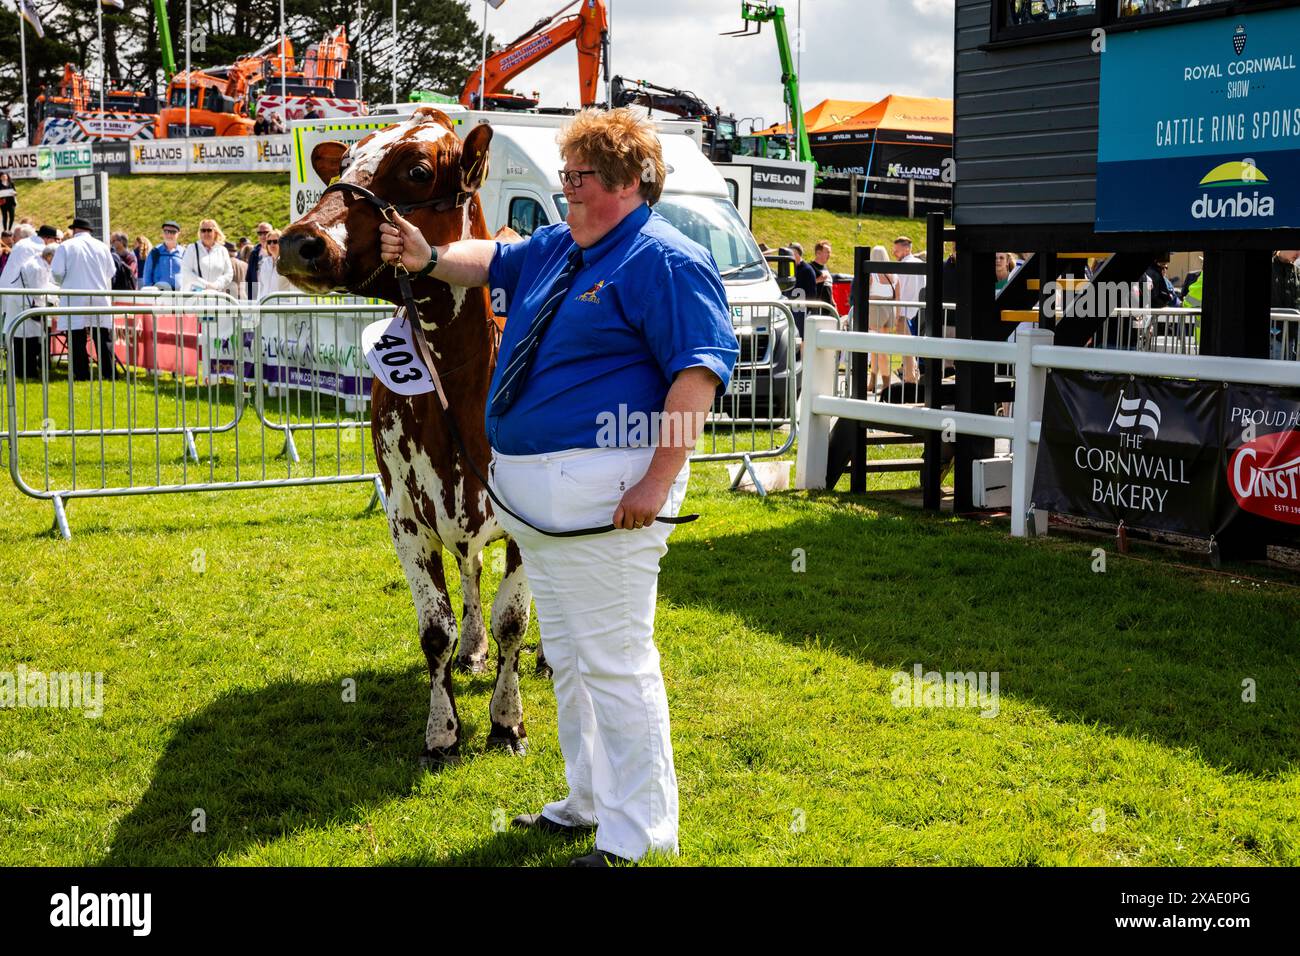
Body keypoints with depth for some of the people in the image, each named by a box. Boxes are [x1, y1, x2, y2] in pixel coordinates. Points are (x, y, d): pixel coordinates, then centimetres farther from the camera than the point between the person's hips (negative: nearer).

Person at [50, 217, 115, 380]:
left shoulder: (66, 246, -3)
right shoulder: (102, 247, 6)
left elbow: (56, 272, -7)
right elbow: (110, 273, 8)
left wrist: (64, 283, 13)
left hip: (75, 299, -2)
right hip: (100, 297, 3)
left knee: (77, 338, 1)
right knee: (104, 337, 7)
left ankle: (82, 373, -1)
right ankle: (108, 371, 4)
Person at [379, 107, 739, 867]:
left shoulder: (664, 260, -13)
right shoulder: (557, 248, 15)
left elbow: (700, 369, -19)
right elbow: (492, 261, 31)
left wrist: (659, 482, -24)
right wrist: (429, 258, 10)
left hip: (603, 493, -10)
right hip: (539, 491, 10)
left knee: (614, 662, -6)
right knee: (567, 658, 19)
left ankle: (636, 837, 4)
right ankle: (590, 802, 35)